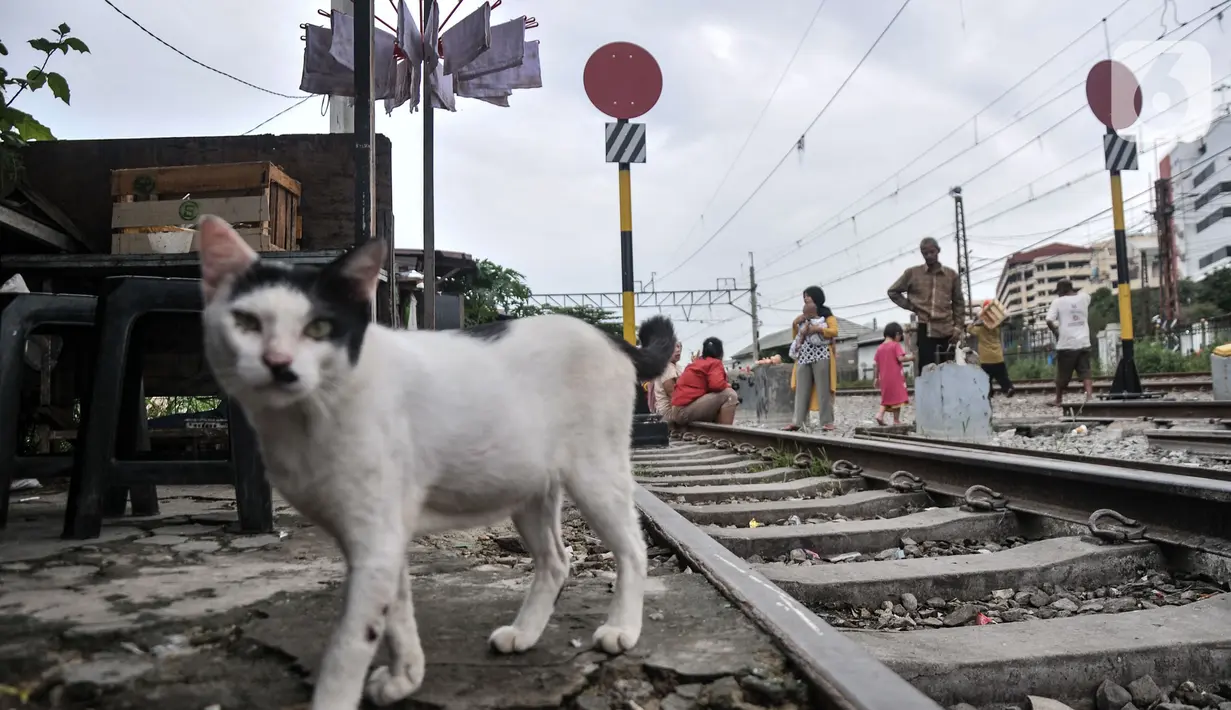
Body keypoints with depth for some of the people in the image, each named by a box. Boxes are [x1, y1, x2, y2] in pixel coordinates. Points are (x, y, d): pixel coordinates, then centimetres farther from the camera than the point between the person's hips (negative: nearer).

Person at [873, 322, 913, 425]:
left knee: (887, 397, 15)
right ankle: (896, 420, 1)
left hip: (884, 378, 6)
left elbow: (875, 364, 9)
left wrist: (876, 377, 13)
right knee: (897, 397, 1)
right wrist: (912, 357, -5)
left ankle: (880, 414, -4)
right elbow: (901, 358, -18)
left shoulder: (880, 348, 11)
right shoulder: (896, 345, -6)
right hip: (895, 377, -6)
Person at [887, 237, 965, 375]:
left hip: (946, 331, 2)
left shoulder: (951, 275, 10)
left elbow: (958, 303, 13)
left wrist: (958, 327, 3)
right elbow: (893, 292, 15)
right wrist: (910, 306, 3)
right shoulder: (912, 273, 6)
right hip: (924, 330, -1)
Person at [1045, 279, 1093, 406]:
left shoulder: (1058, 301, -6)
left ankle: (1058, 400, 19)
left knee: (1063, 374, 7)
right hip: (1084, 343, 3)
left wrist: (1055, 331, 1)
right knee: (1085, 371, 3)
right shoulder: (1084, 297, 7)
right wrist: (1075, 291, 28)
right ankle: (1089, 396, -13)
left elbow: (1049, 321, -14)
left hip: (1066, 344, -3)